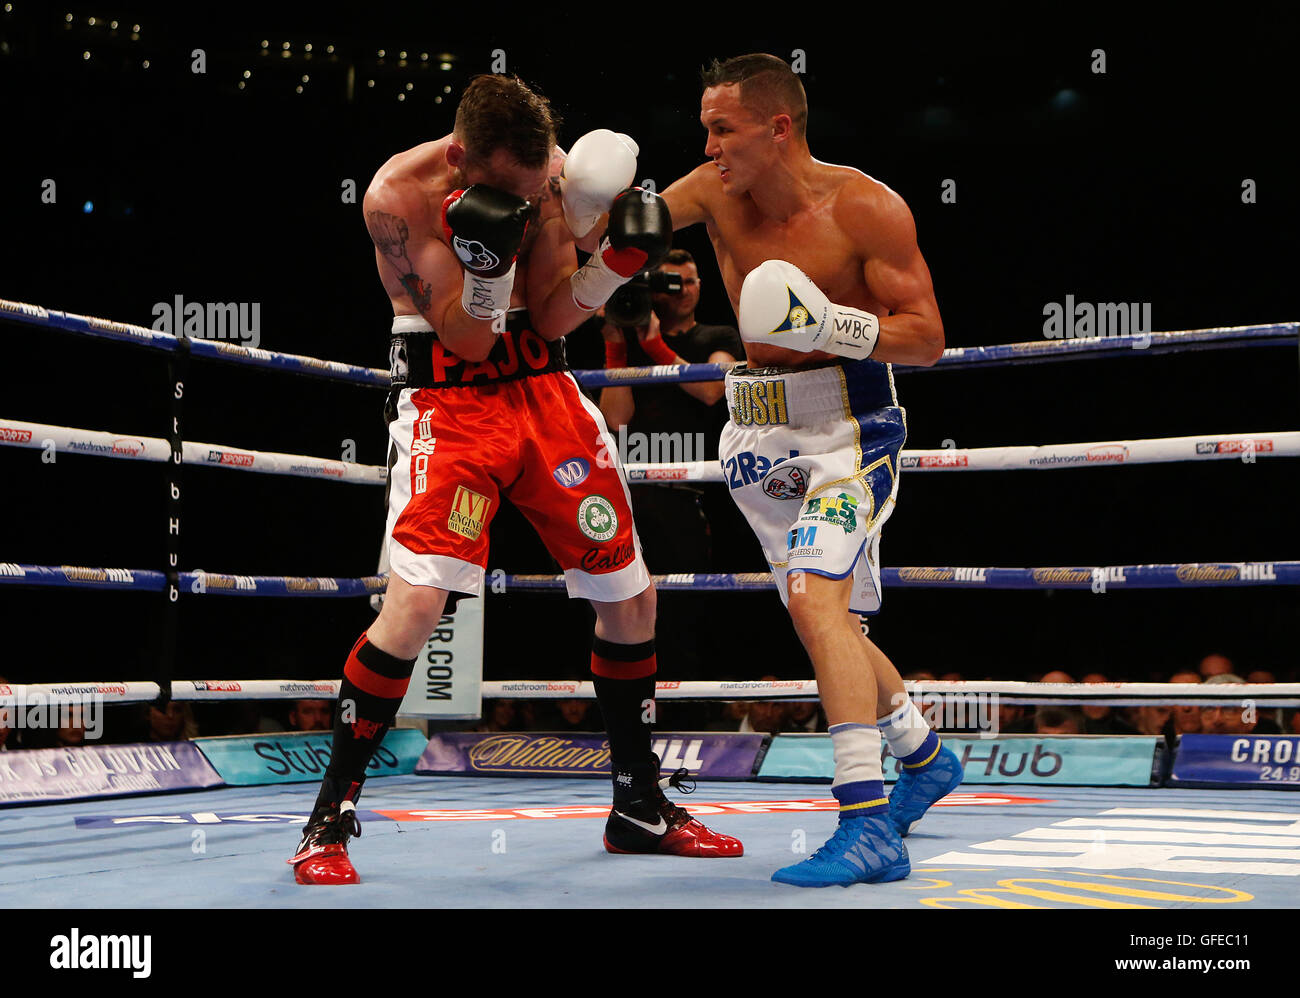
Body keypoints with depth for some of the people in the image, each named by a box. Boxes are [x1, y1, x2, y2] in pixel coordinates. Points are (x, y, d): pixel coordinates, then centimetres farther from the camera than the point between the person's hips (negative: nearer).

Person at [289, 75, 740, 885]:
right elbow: (467, 338, -17)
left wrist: (618, 262, -18)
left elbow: (551, 318, -2)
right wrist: (483, 255, -35)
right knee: (416, 603, -22)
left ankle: (640, 807, 23)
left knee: (631, 596, 6)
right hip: (450, 400, -5)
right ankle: (330, 820, -5)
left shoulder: (549, 171, -4)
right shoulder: (397, 195, -17)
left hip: (543, 387, 5)